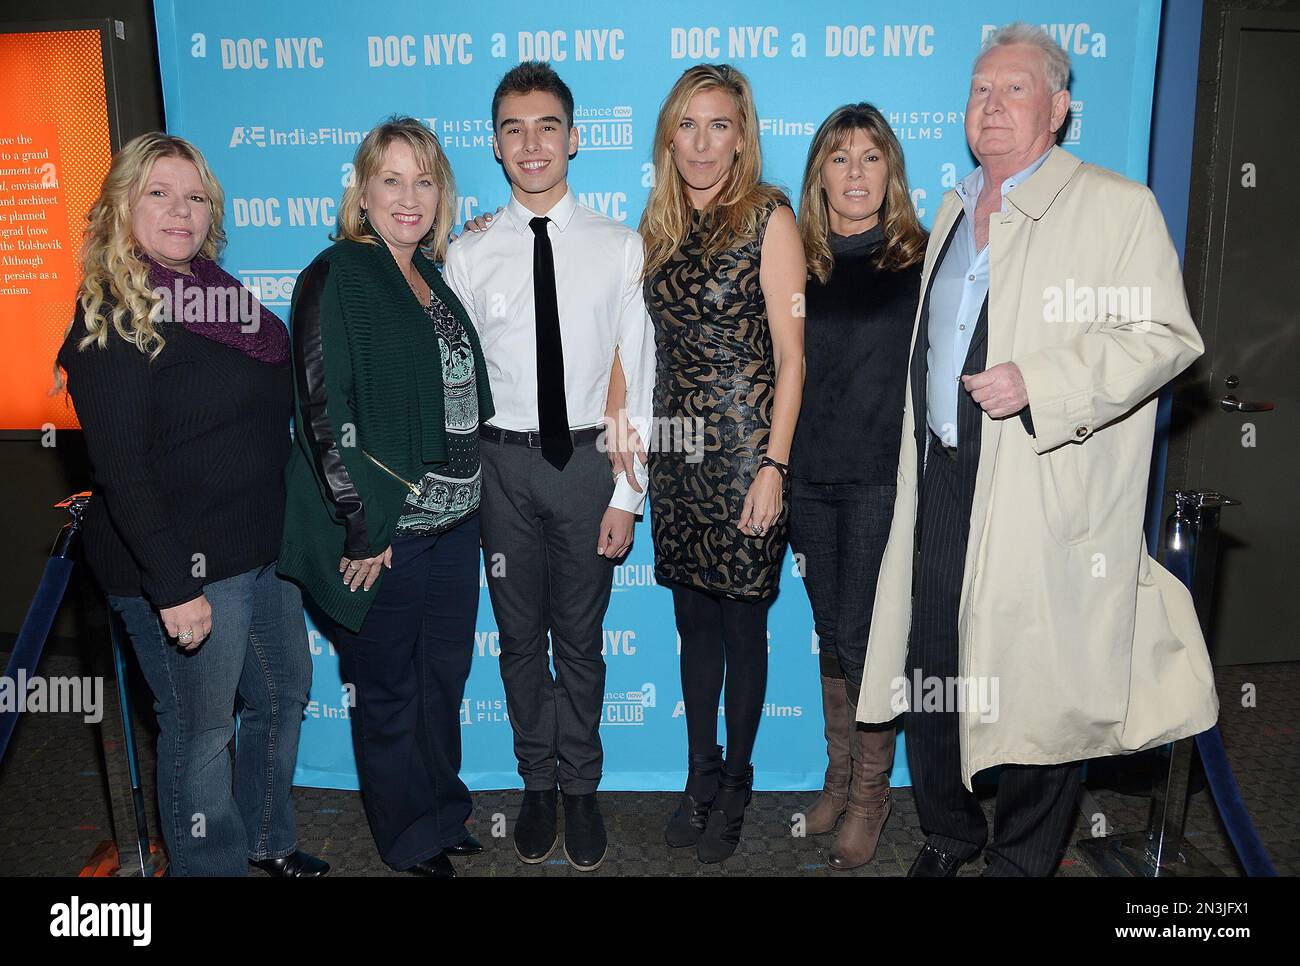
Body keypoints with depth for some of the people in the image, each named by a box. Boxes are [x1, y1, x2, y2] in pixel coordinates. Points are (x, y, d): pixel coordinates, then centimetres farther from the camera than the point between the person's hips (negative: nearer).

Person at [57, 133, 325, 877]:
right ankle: (214, 863, 27)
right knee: (201, 726, 5)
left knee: (284, 693, 19)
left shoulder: (223, 292, 8)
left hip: (264, 547, 8)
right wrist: (171, 589, -22)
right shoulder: (111, 320, -13)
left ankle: (267, 840, 40)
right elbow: (121, 467, -18)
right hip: (186, 566, -8)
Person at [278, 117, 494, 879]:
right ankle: (410, 839, 30)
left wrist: (474, 498, 12)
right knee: (390, 689, 10)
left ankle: (442, 810, 39)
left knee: (446, 675, 18)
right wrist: (362, 528, -17)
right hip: (385, 528, -6)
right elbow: (324, 412, -15)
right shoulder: (336, 278, -10)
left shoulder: (433, 276, 11)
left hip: (454, 519, 7)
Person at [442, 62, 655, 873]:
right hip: (503, 463, 1)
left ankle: (582, 789, 31)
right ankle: (538, 783, 34)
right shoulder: (469, 257, 1)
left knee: (581, 637, 11)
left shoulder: (620, 248, -2)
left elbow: (637, 379, -3)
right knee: (521, 637, 14)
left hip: (589, 458, -1)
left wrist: (627, 493, -6)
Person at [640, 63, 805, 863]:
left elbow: (791, 355, -10)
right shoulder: (660, 226, 11)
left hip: (744, 451, -5)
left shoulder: (769, 218, -6)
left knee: (742, 623, 6)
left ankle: (736, 782, 24)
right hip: (677, 449, 5)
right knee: (693, 617, 13)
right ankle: (700, 772, 29)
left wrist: (774, 464, -15)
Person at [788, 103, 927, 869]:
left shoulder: (921, 261, -3)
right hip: (810, 475, 4)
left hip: (884, 476, -4)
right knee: (830, 631, 13)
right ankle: (839, 777, 31)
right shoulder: (798, 262, 6)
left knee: (860, 634, -2)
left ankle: (873, 791, 20)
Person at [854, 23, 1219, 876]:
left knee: (1040, 693, 5)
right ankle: (950, 834, 35)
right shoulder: (954, 211, 16)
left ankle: (1021, 860, 27)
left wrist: (1036, 382, -23)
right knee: (929, 673, 13)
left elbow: (1164, 337, -12)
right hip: (944, 486, 7)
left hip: (1048, 502, -6)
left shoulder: (1118, 206, -4)